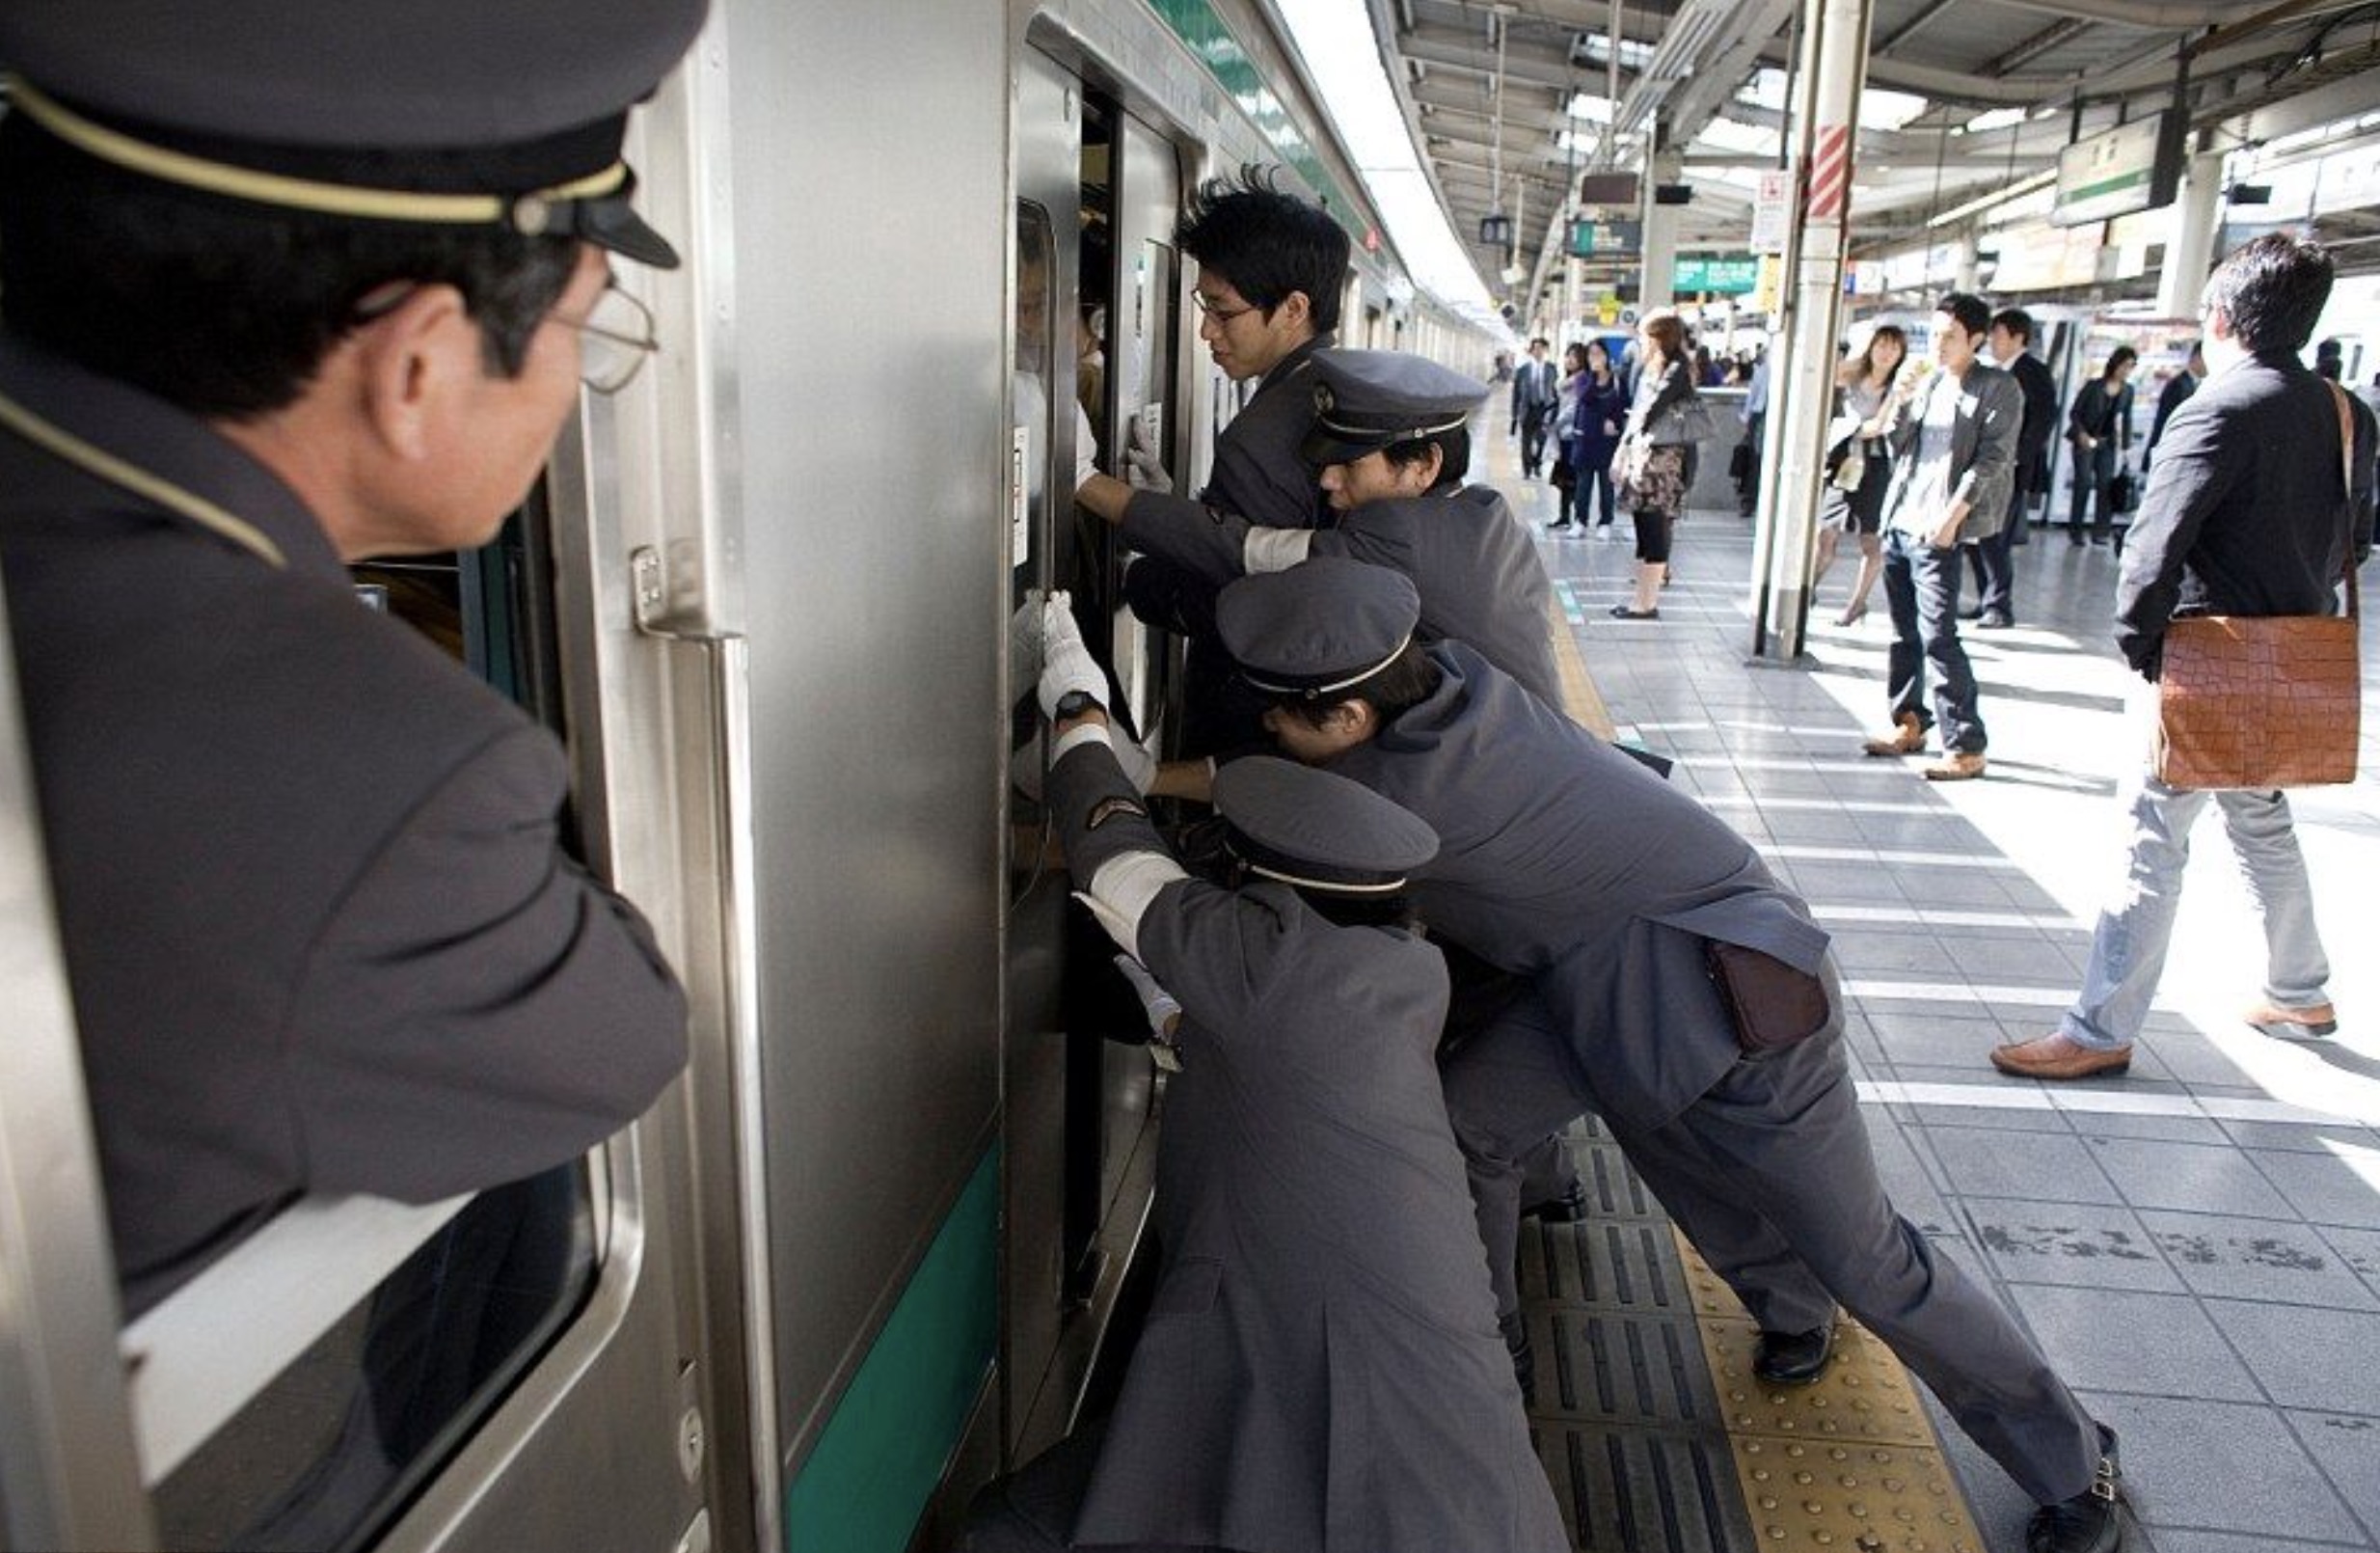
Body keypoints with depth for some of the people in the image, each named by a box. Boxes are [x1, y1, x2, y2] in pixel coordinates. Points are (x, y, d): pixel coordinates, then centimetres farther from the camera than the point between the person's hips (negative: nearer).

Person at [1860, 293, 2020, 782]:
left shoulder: (1998, 388, -4)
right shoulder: (1927, 382, 15)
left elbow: (1991, 459, -11)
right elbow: (1898, 444, 14)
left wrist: (1953, 514, -19)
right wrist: (1901, 402, -3)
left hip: (1938, 530, -7)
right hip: (1899, 521, 7)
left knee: (1938, 636, -12)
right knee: (1904, 632, 13)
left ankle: (1966, 747, -7)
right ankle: (1909, 724, 24)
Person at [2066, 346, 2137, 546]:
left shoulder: (2127, 390, 3)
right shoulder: (2094, 386, -9)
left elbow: (2126, 420, 10)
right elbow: (2074, 412, -5)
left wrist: (2126, 446, 7)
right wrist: (2081, 433, -19)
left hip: (2108, 443, 4)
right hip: (2085, 441, -4)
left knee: (2106, 484, -2)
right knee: (2084, 484, -7)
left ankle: (2100, 532, 2)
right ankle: (2075, 532, 0)